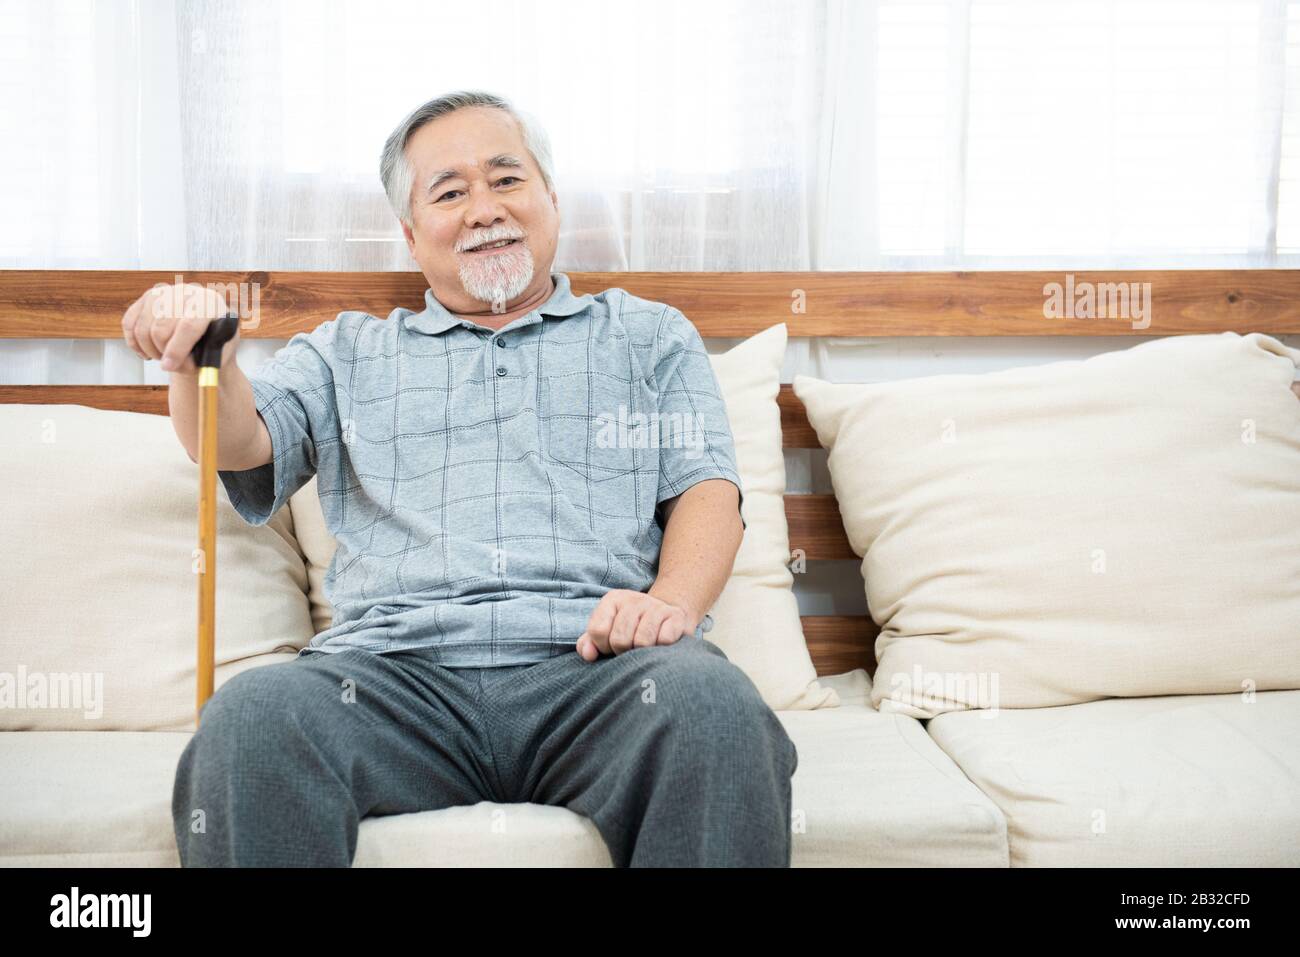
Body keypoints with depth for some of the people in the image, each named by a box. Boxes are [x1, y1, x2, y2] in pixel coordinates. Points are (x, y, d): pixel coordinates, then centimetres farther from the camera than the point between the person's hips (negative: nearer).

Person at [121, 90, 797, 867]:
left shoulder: (651, 335, 26)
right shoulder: (347, 352, 28)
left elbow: (708, 488, 14)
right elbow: (243, 442, 12)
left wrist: (672, 600, -9)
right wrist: (200, 359, -12)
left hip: (594, 665, 0)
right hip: (399, 669, 1)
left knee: (708, 703, -35)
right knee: (251, 719, -32)